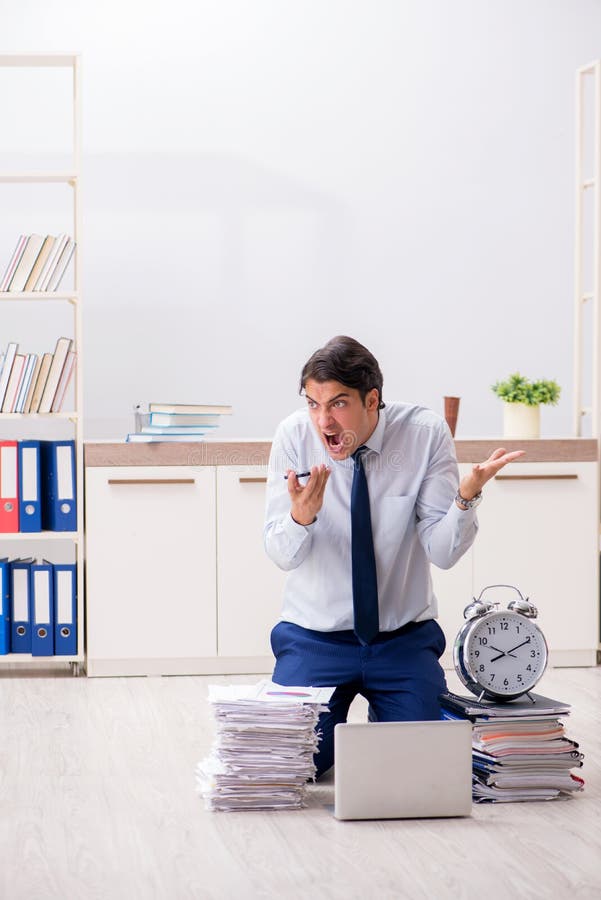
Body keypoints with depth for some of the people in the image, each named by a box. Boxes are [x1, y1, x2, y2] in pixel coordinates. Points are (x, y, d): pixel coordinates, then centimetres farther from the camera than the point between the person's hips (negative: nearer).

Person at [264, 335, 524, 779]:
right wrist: (300, 517, -34)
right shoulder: (295, 435, -12)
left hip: (405, 639, 0)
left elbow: (442, 552, -15)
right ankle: (336, 721, 23)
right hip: (316, 637, 0)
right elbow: (283, 555, -11)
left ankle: (380, 717, 25)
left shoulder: (425, 433, -13)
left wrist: (467, 496, -34)